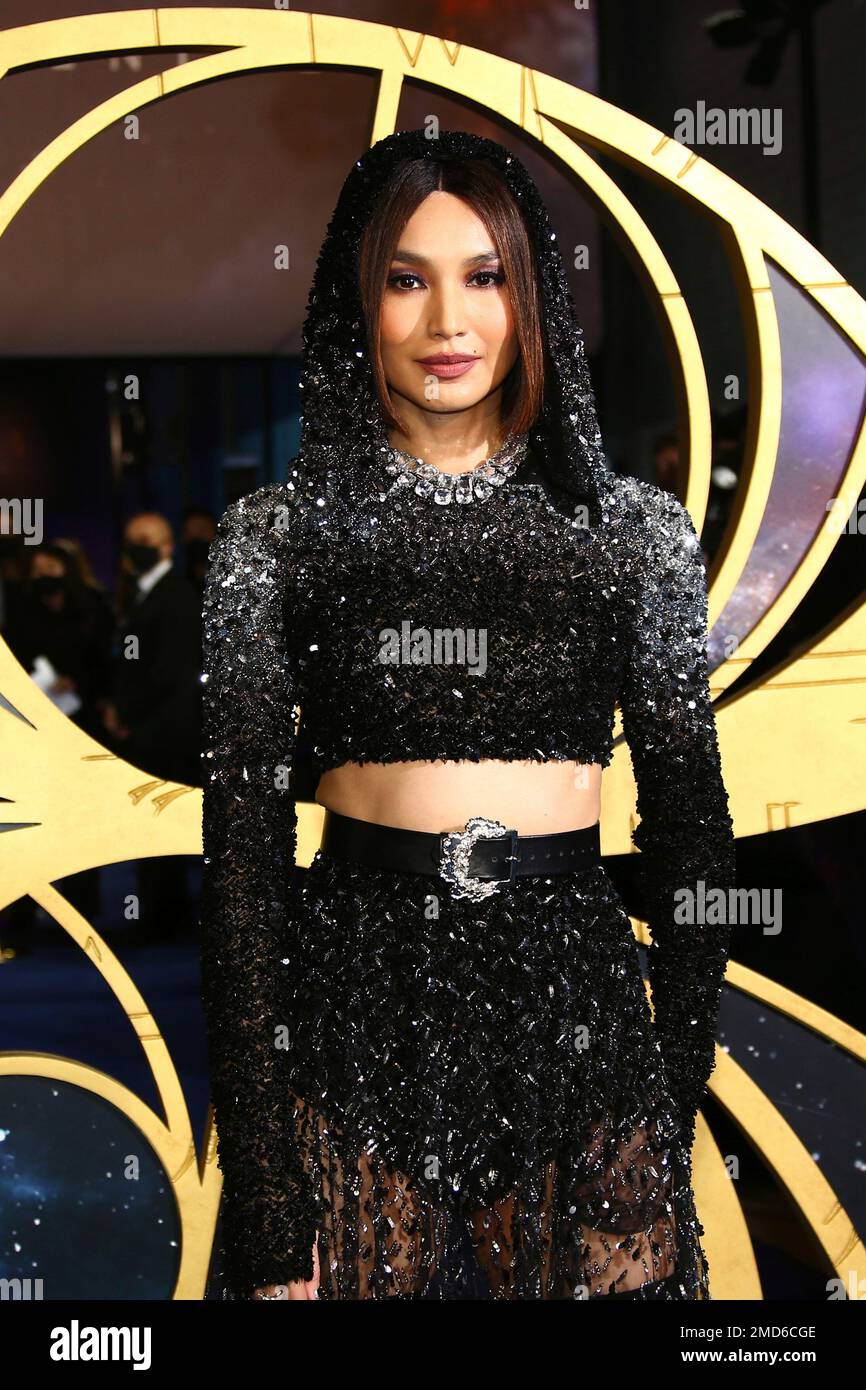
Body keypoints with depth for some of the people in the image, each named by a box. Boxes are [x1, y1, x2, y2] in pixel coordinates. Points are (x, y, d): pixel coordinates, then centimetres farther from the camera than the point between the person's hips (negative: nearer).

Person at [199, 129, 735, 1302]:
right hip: (359, 1002, -1)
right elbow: (242, 845, -2)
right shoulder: (275, 534, 1)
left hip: (575, 994, 1)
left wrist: (681, 1083, 5)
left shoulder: (638, 529, 4)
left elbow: (690, 824, 9)